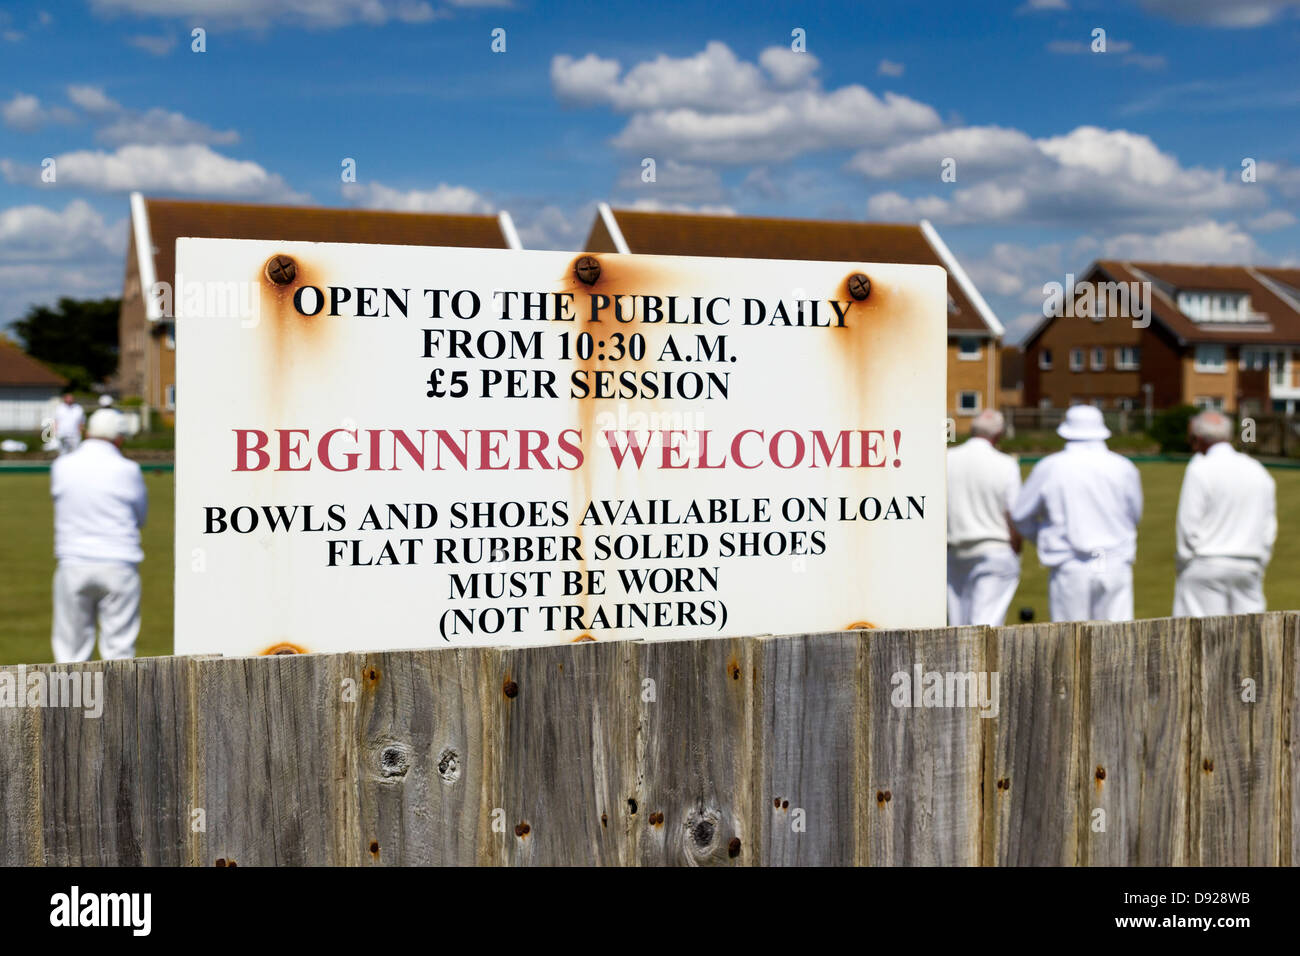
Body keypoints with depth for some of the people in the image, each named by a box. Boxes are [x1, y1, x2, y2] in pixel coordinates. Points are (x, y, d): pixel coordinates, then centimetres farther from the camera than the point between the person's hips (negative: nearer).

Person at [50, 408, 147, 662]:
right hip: (118, 566, -2)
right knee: (120, 647, 3)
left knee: (71, 650, 9)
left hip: (72, 565, 2)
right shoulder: (127, 470, -6)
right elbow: (141, 518, 5)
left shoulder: (61, 466, 0)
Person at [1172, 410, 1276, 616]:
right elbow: (1269, 529, 13)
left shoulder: (1200, 470, -9)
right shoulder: (1259, 471, 11)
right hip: (1250, 568, 6)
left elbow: (1188, 525, -11)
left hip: (1206, 568, -6)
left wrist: (1182, 570, -2)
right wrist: (1258, 567, 19)